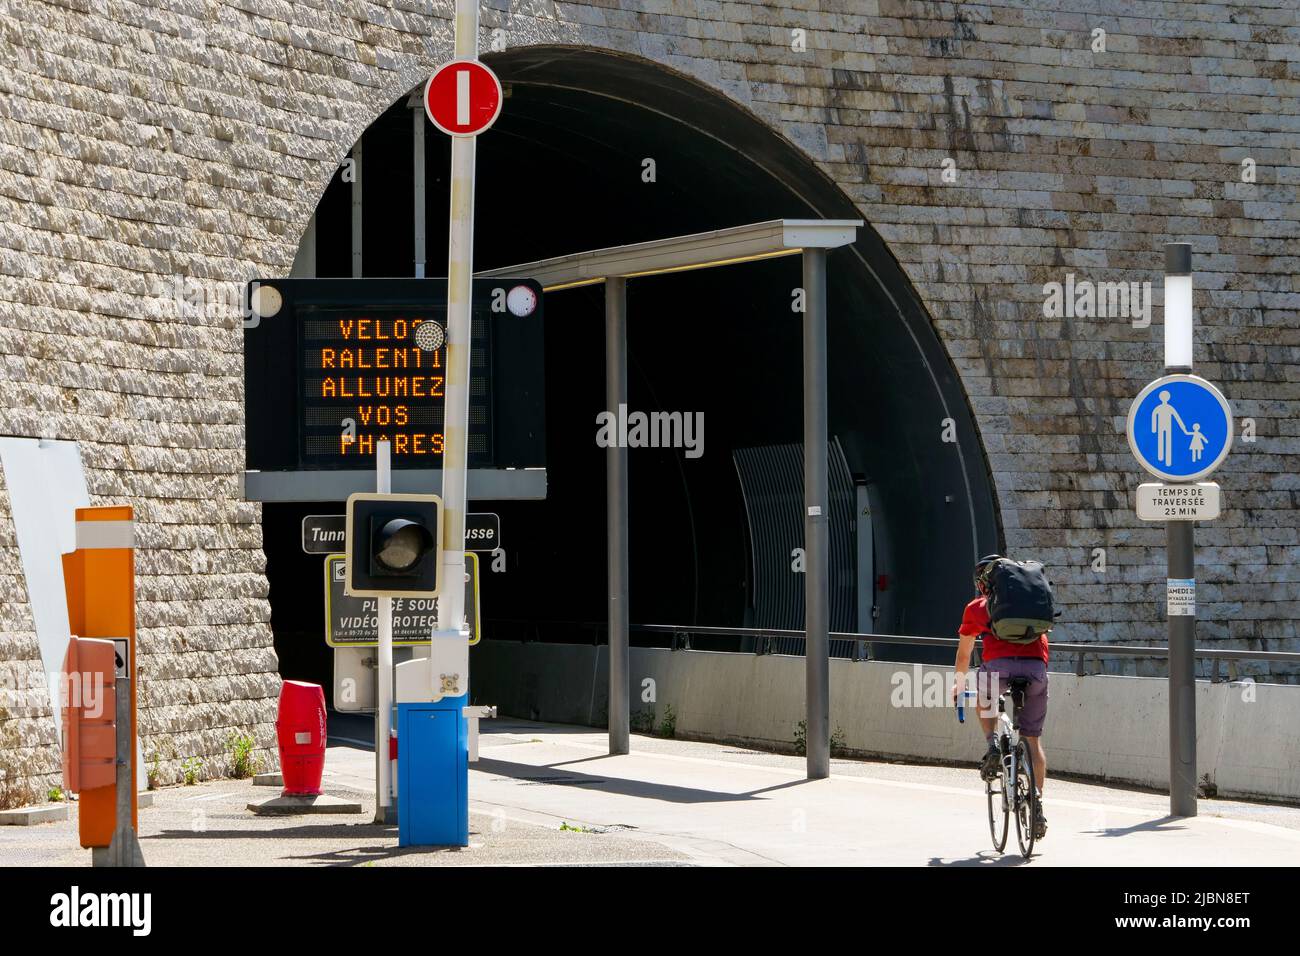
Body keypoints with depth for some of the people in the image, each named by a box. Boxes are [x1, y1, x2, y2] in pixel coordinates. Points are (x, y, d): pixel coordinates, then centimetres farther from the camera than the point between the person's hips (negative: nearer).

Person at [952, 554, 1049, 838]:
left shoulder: (977, 607, 24)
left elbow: (963, 653, 34)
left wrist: (959, 684, 51)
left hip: (999, 664, -2)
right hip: (1036, 666, 2)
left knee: (984, 702, 33)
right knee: (1033, 740, 13)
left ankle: (993, 750, 9)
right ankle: (1037, 805, 6)